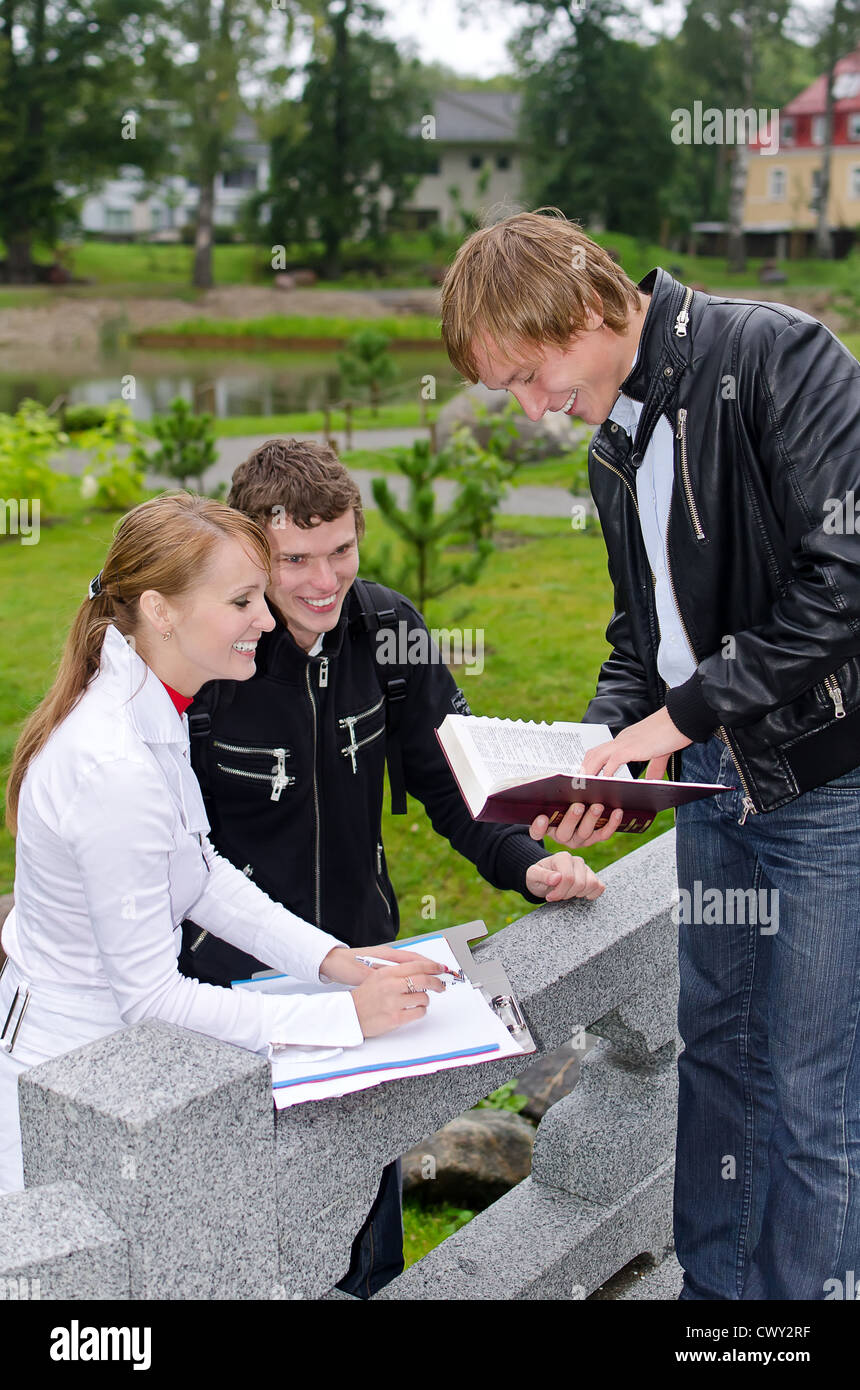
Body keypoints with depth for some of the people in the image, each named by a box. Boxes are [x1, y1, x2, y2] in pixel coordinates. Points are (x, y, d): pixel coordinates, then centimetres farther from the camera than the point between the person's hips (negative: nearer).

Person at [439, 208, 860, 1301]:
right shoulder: (616, 447, 11)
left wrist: (682, 716, -20)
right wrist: (605, 752, -1)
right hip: (716, 776, 8)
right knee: (711, 1050, 18)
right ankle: (710, 1285, 35)